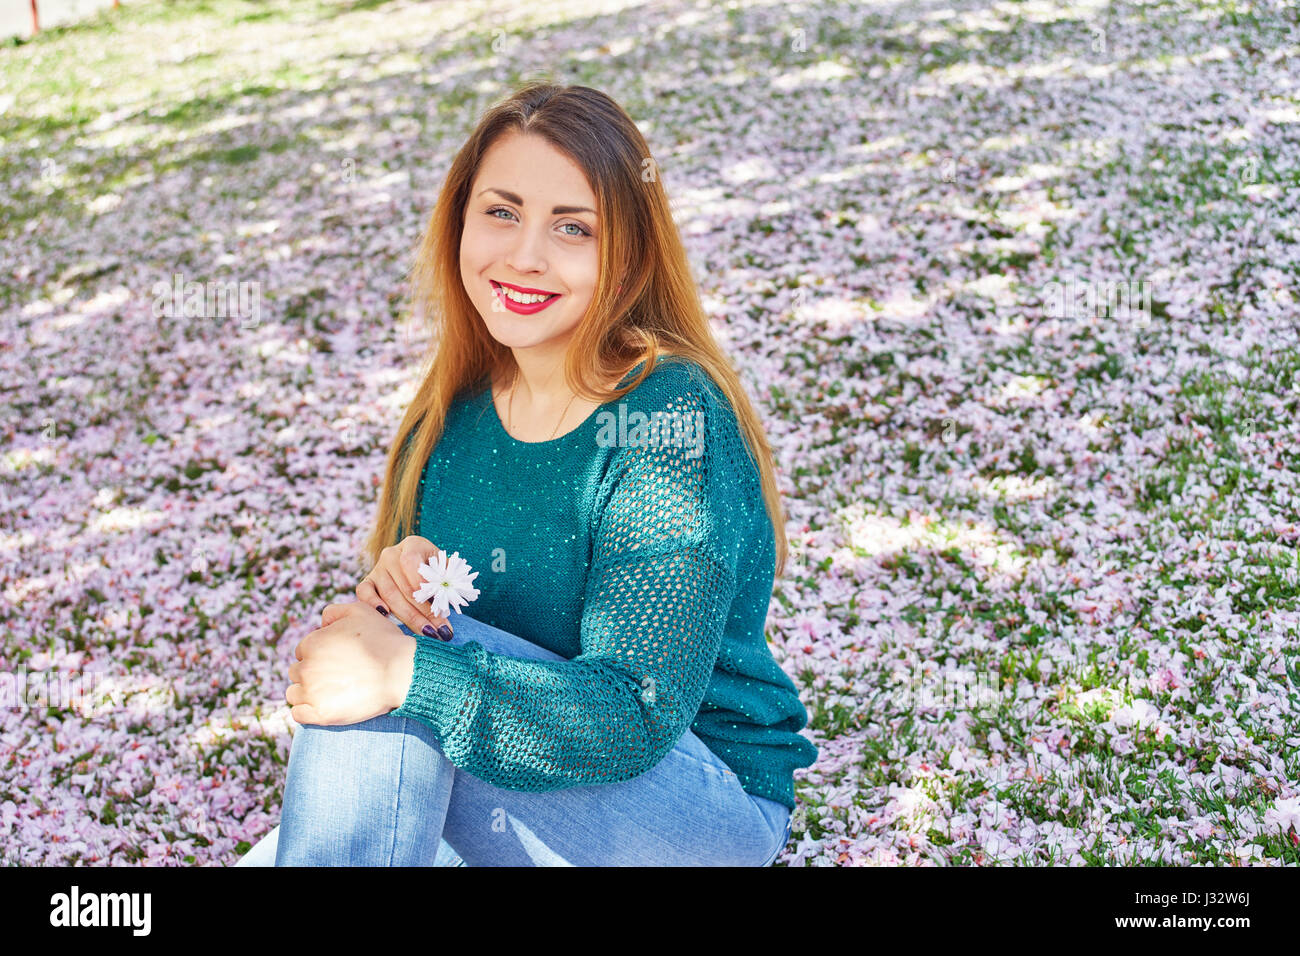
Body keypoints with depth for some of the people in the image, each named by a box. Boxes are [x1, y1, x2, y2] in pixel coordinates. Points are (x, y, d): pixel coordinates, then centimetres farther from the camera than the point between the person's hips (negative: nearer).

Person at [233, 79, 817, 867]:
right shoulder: (459, 408, 0)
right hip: (517, 798, 6)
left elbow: (638, 719, -26)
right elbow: (378, 652, 5)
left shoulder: (667, 420, -21)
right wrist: (394, 584, -18)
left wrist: (404, 672, -33)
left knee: (401, 666, -26)